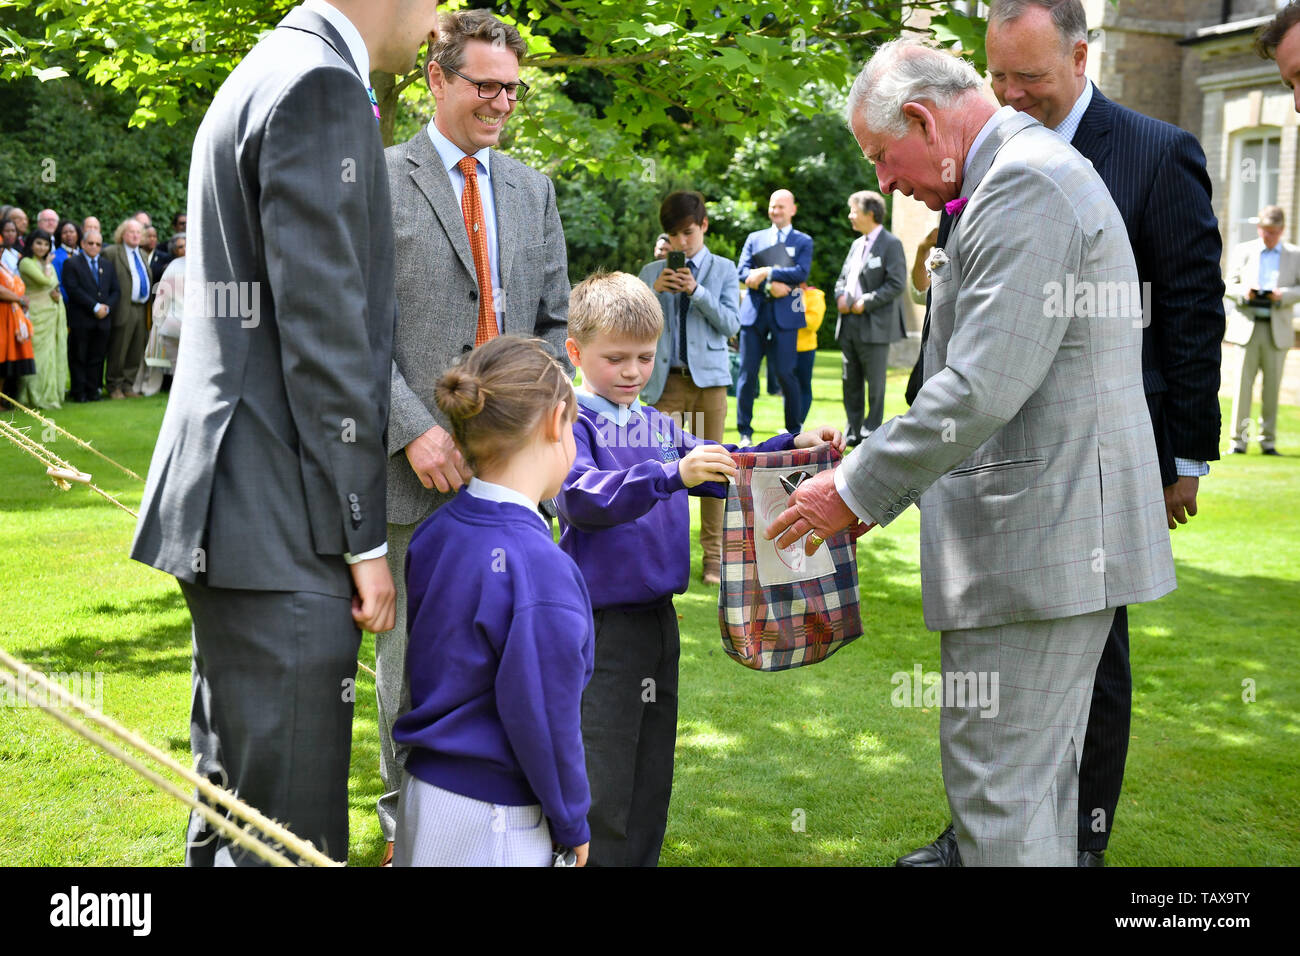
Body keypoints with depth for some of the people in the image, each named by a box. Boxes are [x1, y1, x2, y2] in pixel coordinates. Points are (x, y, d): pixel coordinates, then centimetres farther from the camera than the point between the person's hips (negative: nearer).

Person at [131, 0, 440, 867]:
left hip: (232, 516, 11)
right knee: (289, 833, -2)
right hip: (281, 531, -11)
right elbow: (321, 331, -18)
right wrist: (364, 538, -14)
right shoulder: (321, 86, -13)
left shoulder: (261, 78, 20)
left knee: (237, 809, 21)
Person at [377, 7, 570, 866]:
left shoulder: (533, 188, 14)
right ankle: (406, 813, 23)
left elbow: (555, 320, 15)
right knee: (412, 647, 6)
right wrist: (413, 430, -16)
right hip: (418, 461, -4)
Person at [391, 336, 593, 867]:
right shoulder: (540, 570, -24)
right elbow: (543, 720, -18)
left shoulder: (434, 532, 0)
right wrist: (572, 826, -5)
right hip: (490, 823, -8)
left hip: (422, 785, 8)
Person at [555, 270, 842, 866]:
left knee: (653, 769, 16)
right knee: (604, 788, -7)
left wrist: (792, 447, 9)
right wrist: (672, 474, -36)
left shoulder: (659, 426, 12)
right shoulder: (572, 420, -9)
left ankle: (642, 859, 28)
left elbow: (725, 471, 23)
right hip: (602, 623, -7)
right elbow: (580, 496, -26)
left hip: (658, 613, 7)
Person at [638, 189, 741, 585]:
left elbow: (731, 323, -3)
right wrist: (654, 292, -11)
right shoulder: (652, 272, 10)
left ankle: (713, 554, 11)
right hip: (667, 379, 0)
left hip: (709, 377, 0)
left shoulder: (723, 269, 7)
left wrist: (697, 291, -14)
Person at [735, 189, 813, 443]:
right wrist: (769, 285, -12)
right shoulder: (754, 238, 17)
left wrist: (767, 272, -12)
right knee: (747, 373, 1)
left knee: (785, 373, -2)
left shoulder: (803, 241, 11)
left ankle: (794, 432, 9)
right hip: (754, 313, 2)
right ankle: (745, 432, 7)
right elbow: (742, 271, 4)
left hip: (784, 314, -2)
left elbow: (802, 272, -6)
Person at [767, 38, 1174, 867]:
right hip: (1061, 532, 11)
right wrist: (874, 469, 16)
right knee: (1040, 777, 20)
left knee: (999, 788, -3)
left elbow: (983, 388, -23)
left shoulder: (1025, 185, -16)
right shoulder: (1023, 174, 17)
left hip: (1038, 534, -11)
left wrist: (857, 490, -13)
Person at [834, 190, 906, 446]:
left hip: (875, 326, -8)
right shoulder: (857, 245, 18)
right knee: (850, 381, 11)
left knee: (875, 382, -1)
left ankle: (871, 432, 6)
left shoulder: (890, 244, -7)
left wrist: (866, 302, -16)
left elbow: (896, 284, -14)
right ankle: (853, 432, 19)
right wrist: (840, 296, 3)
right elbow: (843, 277, 24)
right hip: (849, 323, 8)